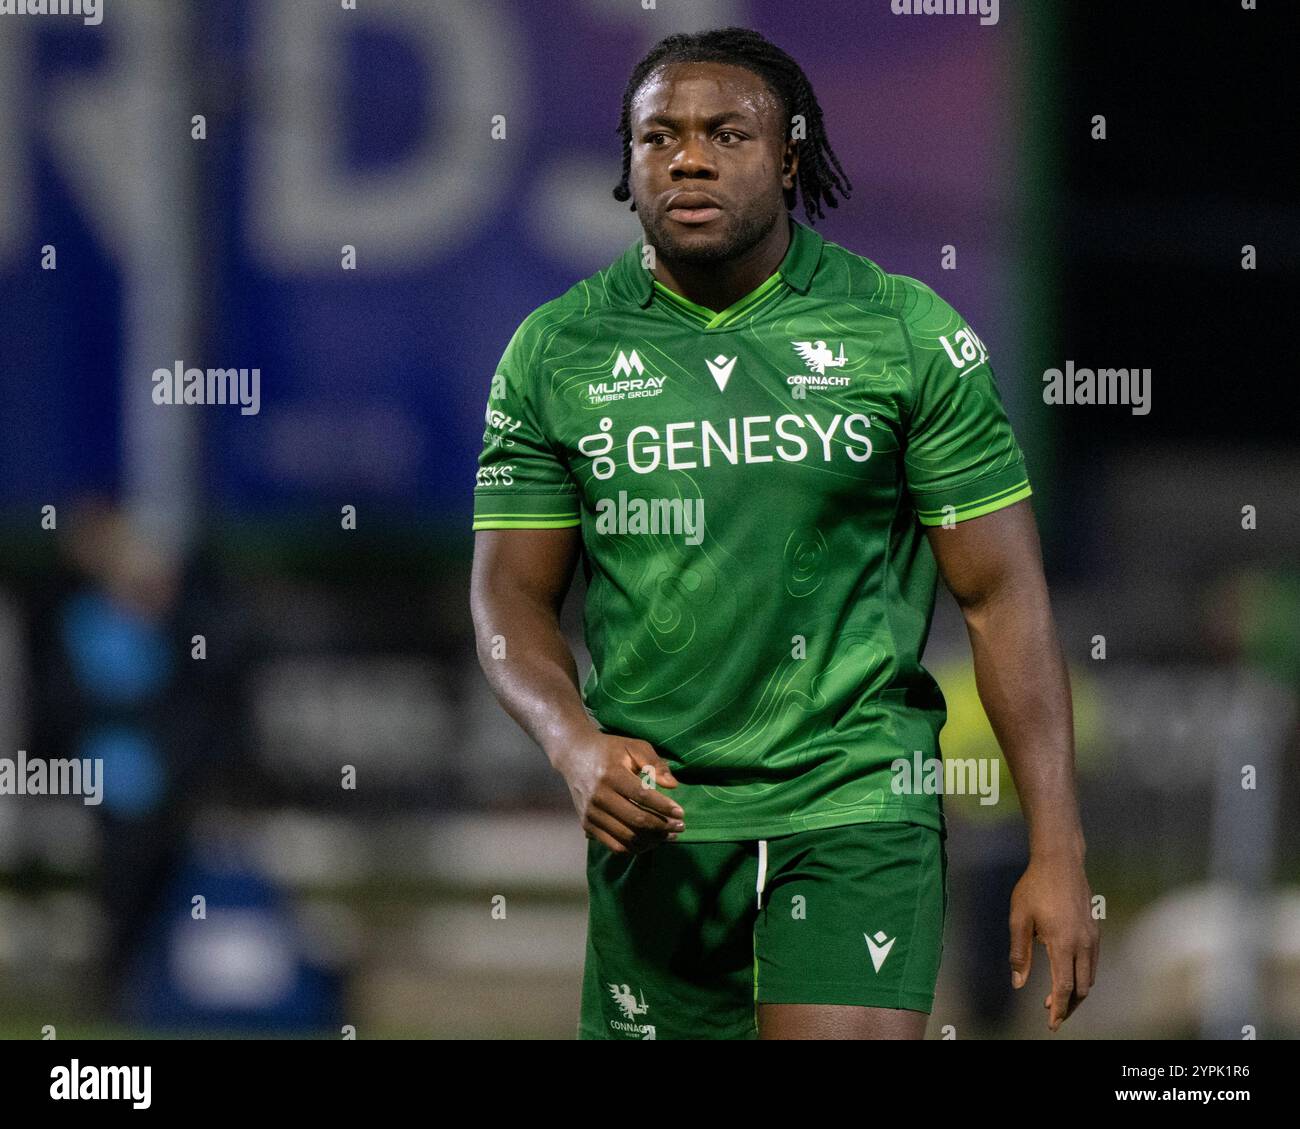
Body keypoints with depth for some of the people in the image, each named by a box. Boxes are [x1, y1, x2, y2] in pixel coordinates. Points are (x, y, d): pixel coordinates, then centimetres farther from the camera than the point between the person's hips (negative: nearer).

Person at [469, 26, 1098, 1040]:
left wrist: (1058, 851, -5)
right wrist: (576, 743, -15)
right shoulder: (558, 349, 4)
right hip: (653, 814, 3)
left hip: (856, 805, -3)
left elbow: (1002, 595, 0)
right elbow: (511, 596, 7)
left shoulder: (910, 332, -1)